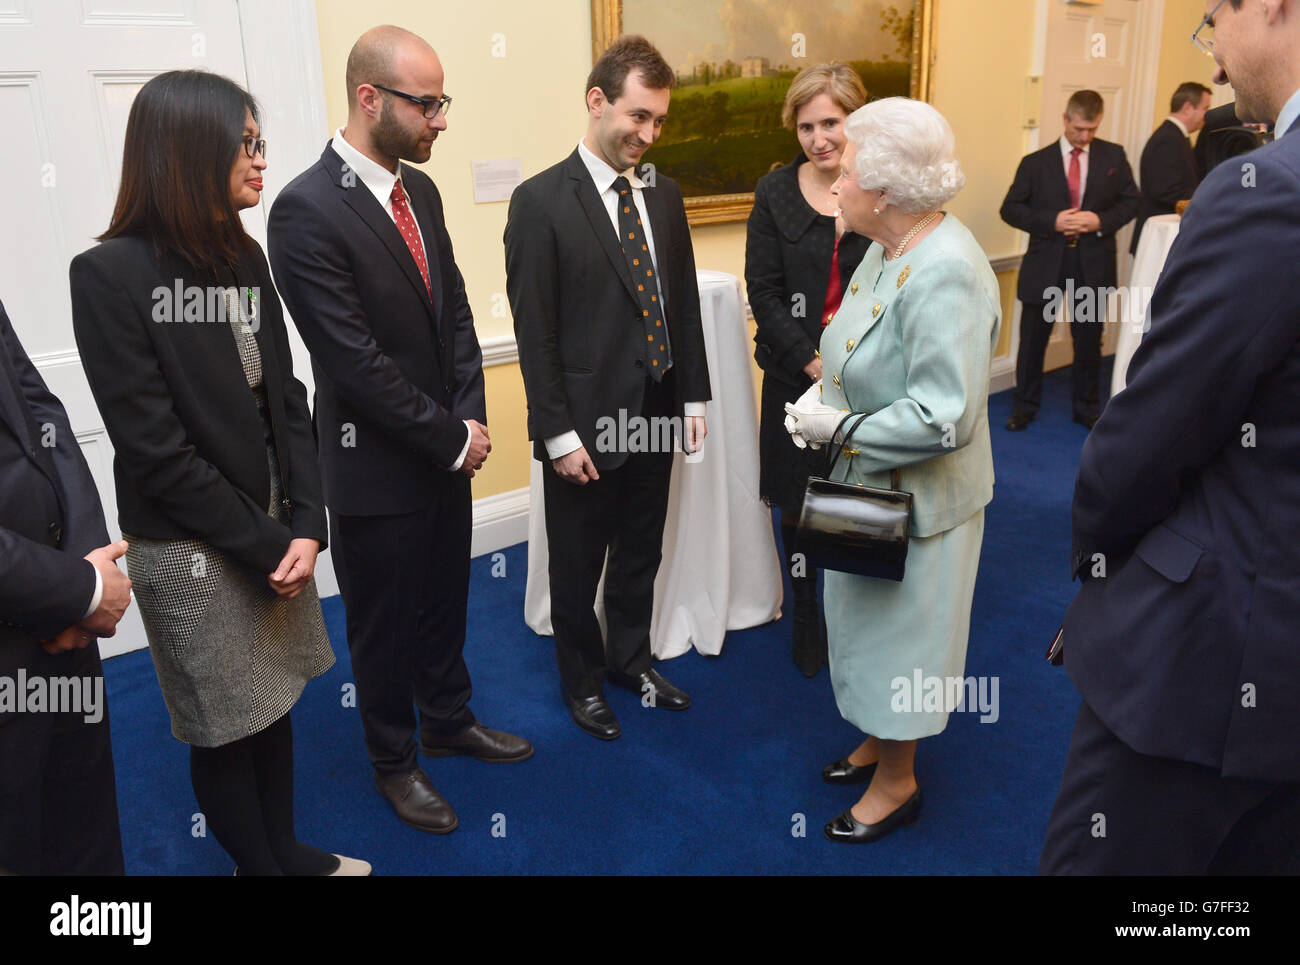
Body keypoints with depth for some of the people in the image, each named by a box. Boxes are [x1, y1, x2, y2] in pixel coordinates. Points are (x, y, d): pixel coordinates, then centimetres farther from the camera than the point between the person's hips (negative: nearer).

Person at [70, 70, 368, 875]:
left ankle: (288, 851, 38)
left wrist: (305, 524, -7)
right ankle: (257, 865, 32)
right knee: (225, 726, 10)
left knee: (275, 700, 18)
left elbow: (286, 399, 4)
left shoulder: (243, 255, 4)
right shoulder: (112, 274, -15)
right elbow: (153, 447, -17)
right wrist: (262, 547, -14)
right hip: (192, 547, -6)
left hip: (274, 528, 6)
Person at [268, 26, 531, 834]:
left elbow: (456, 309, 8)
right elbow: (355, 359, -23)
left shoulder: (419, 189, 4)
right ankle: (395, 760, 34)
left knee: (445, 600, 22)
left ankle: (449, 718, 44)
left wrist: (471, 417, -4)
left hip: (446, 449, 7)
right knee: (385, 622, 12)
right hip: (374, 463, -7)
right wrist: (453, 438, -16)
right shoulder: (307, 209, -20)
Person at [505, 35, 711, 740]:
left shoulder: (663, 194, 6)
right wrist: (559, 434, -15)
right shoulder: (540, 202, -12)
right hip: (585, 425, -5)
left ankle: (630, 658, 43)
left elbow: (685, 304, 10)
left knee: (640, 556, 21)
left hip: (657, 416, 5)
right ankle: (583, 681, 35)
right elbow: (534, 331, -14)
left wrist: (694, 396, 7)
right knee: (578, 567, 13)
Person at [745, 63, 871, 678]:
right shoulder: (775, 193, 1)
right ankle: (807, 621, 30)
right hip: (796, 375, 1)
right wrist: (811, 360, -12)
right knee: (799, 507, 11)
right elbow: (763, 291, -3)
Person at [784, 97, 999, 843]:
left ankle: (897, 782, 31)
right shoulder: (889, 248, 1)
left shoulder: (943, 274, -28)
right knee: (871, 622, 23)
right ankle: (880, 741, 45)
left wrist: (839, 430, -22)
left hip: (916, 499, -9)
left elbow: (943, 418, -31)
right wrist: (827, 396, -1)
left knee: (897, 633, 9)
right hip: (870, 484, 9)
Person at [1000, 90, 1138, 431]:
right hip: (1045, 262, -1)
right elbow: (1010, 209, -2)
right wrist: (1052, 222, -15)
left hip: (1093, 262, 1)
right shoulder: (1036, 162, 0)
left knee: (1089, 340, 11)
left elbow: (1130, 201, 8)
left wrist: (1102, 220, -12)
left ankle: (1086, 408, 26)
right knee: (1032, 339, 5)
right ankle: (1024, 407, 20)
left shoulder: (1114, 156, 5)